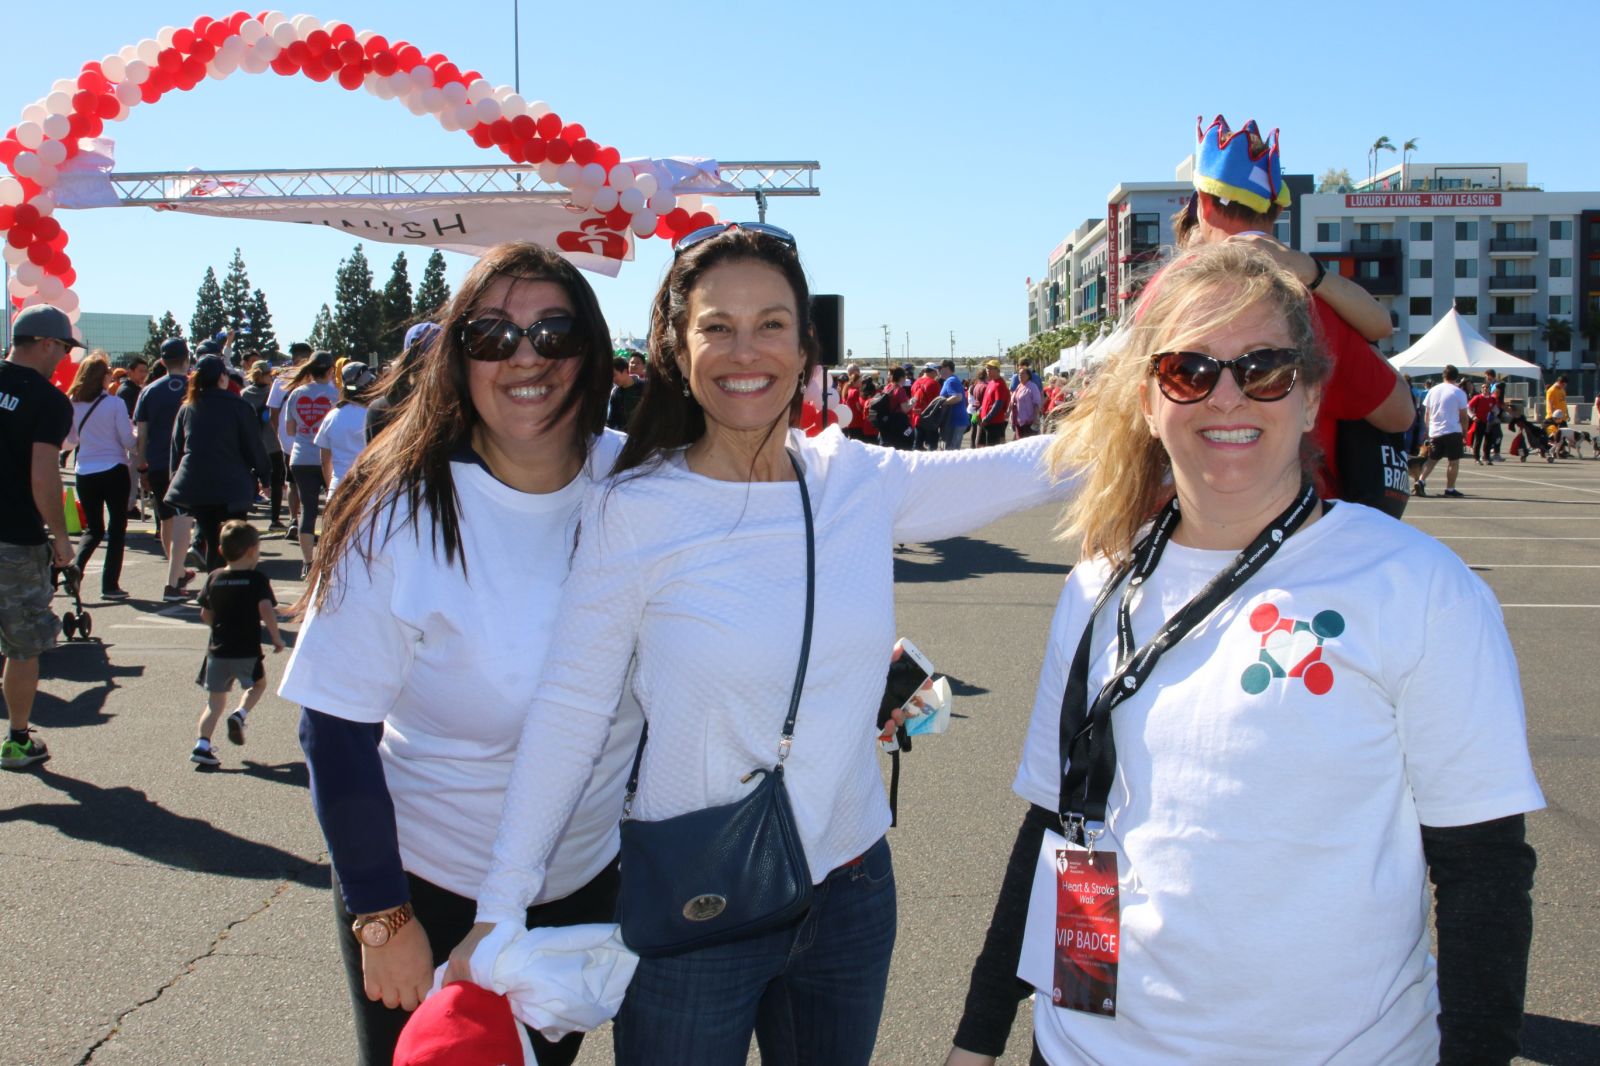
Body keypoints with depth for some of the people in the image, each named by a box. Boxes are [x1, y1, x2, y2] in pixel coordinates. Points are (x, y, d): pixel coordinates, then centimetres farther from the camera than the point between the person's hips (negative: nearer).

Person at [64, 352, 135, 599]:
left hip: (85, 473, 4)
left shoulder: (72, 404, -1)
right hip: (114, 470, -3)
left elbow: (69, 442, 9)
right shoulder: (114, 404, -11)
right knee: (117, 527, 7)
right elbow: (128, 441, -9)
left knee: (93, 529, 16)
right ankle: (110, 584, 3)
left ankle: (75, 568, -7)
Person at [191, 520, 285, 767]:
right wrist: (276, 637, -9)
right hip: (247, 652, -4)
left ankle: (203, 744, 0)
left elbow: (205, 615, 10)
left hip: (217, 651, 4)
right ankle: (239, 714, -2)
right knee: (258, 685, 22)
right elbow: (267, 610, -20)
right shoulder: (257, 579, -8)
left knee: (215, 700, 12)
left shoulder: (213, 578, 5)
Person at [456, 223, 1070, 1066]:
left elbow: (1039, 465, 0)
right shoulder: (633, 510, -12)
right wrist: (498, 914, -8)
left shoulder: (861, 482, -3)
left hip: (849, 892, 3)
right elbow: (570, 711, -9)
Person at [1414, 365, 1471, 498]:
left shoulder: (1433, 390, 8)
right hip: (1453, 431, -4)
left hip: (1434, 432, 4)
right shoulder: (1459, 393, -5)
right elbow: (1463, 416, -4)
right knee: (1453, 461, 3)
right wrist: (1465, 432, 7)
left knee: (1432, 459, 13)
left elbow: (1427, 413, 12)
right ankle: (1450, 489, 4)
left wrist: (1428, 429, 21)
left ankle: (1420, 481, -5)